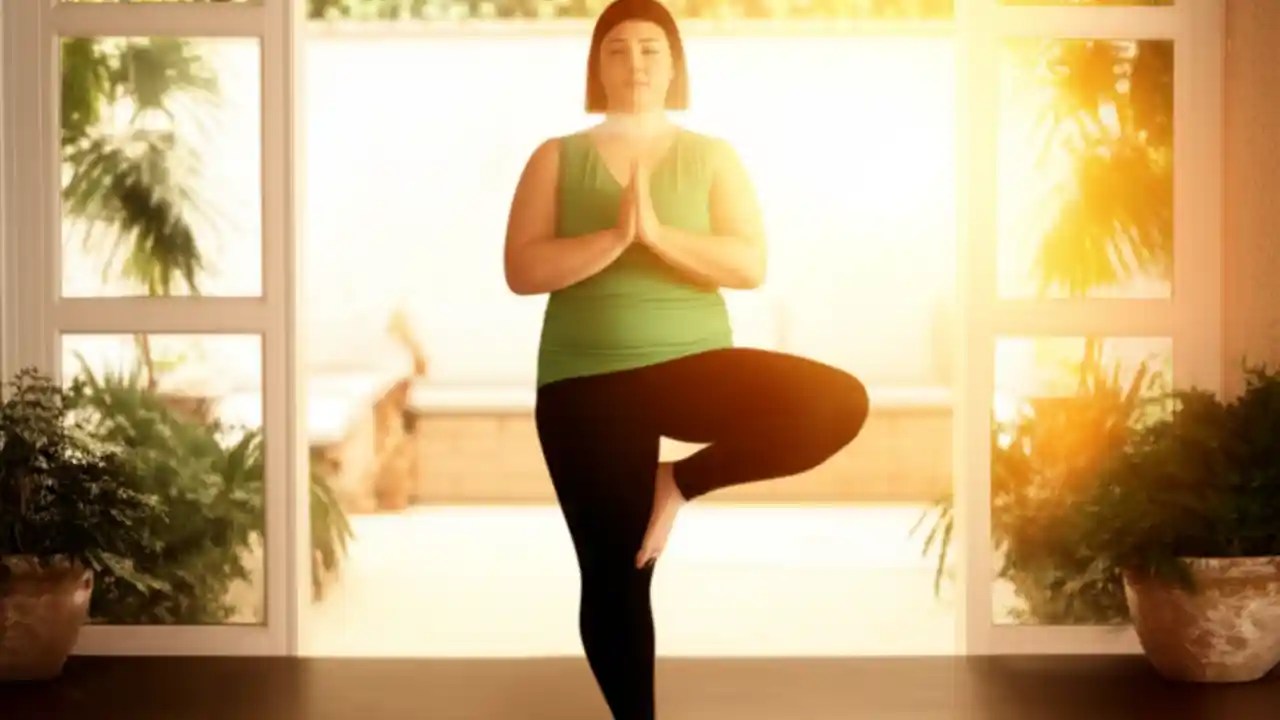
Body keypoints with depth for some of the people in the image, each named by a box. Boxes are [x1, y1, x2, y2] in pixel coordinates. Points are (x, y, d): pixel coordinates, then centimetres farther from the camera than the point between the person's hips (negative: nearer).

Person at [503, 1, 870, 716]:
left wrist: (656, 232, -18)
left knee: (839, 402, -24)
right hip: (586, 382, -1)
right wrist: (615, 236, -18)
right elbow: (522, 271, -6)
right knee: (614, 573, 0)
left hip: (693, 364, 1)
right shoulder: (557, 157, 5)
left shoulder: (713, 156, 6)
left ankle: (681, 482, -5)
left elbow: (751, 265, -6)